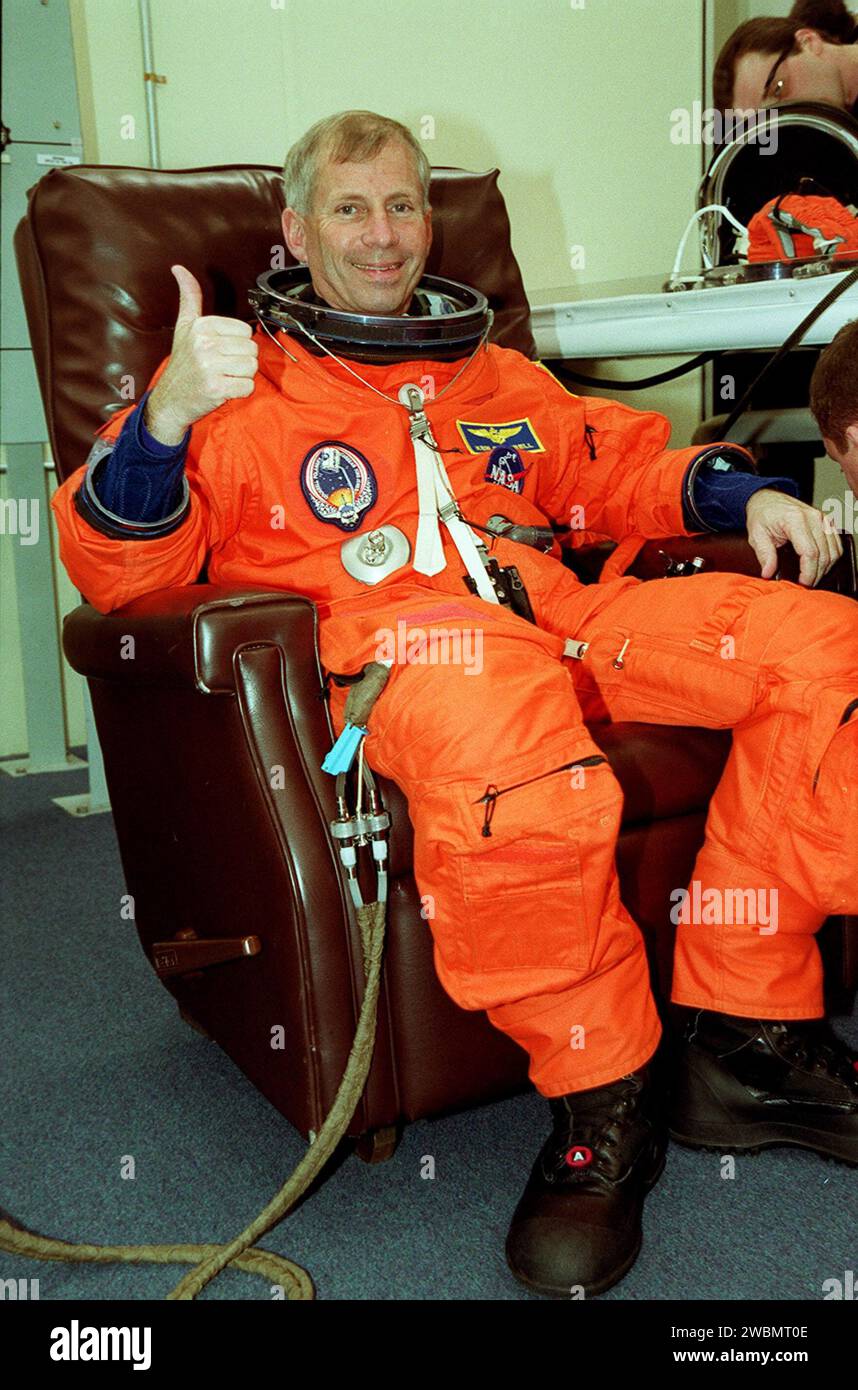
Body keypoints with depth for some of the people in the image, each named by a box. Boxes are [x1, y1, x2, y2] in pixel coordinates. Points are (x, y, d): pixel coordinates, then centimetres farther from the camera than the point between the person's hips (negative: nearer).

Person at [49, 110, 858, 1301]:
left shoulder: (494, 381, 34)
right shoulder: (242, 391, 18)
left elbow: (622, 468, 35)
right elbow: (119, 574, 6)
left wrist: (742, 493, 14)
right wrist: (163, 419, -15)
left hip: (558, 615, 6)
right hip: (381, 626, -5)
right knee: (497, 724, -42)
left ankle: (747, 1039, -9)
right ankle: (600, 1095, -20)